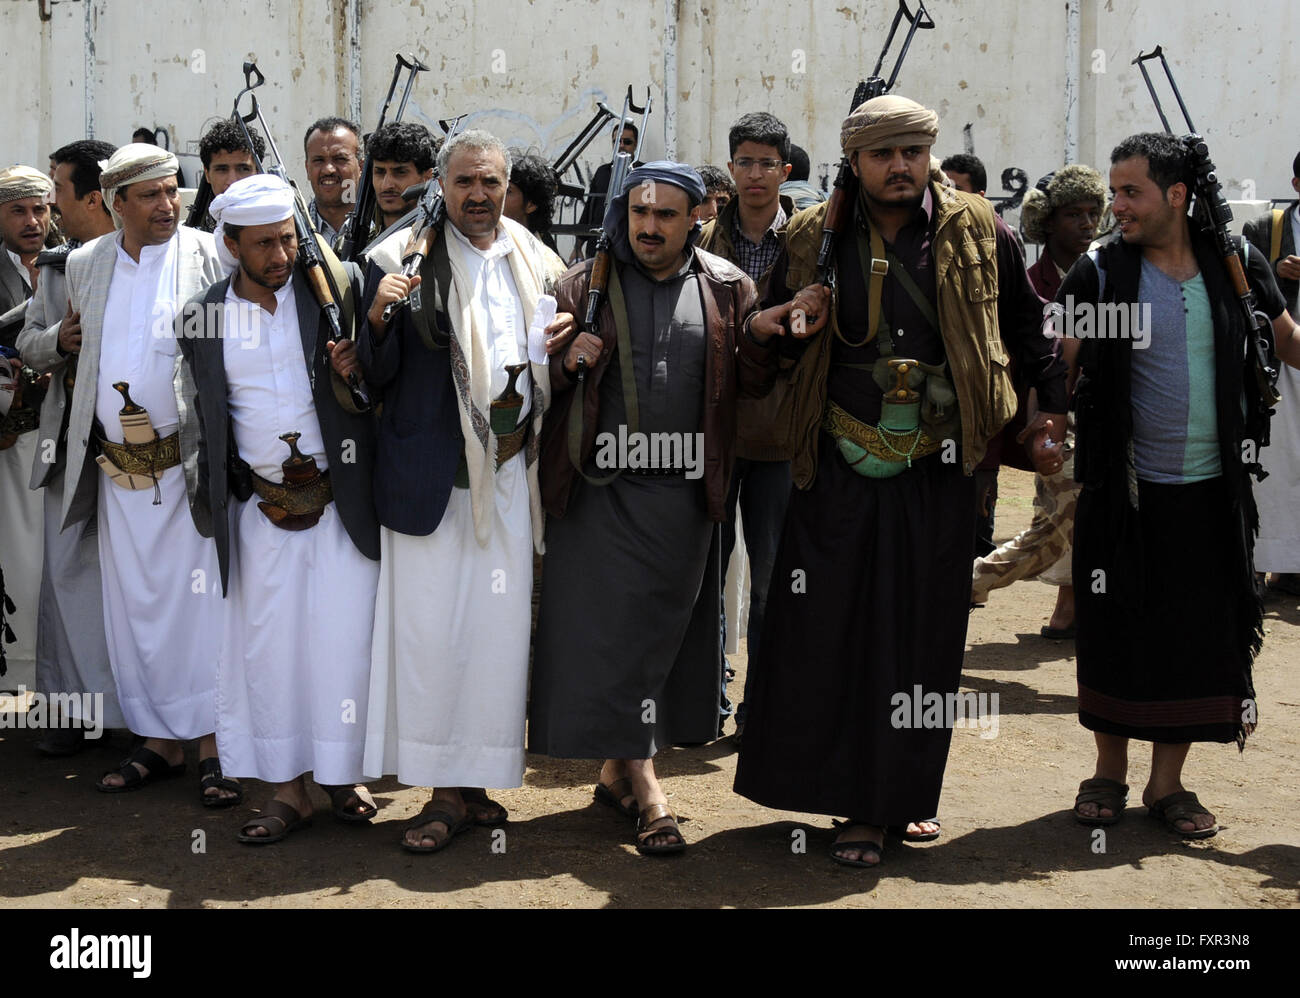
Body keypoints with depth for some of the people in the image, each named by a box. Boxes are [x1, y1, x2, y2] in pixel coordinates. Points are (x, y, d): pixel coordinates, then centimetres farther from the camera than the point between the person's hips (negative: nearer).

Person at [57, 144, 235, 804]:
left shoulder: (209, 256, -2)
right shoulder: (85, 264, 11)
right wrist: (64, 338, 7)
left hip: (188, 463, -4)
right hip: (117, 469, 5)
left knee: (200, 599, -3)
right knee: (133, 605, 10)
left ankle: (214, 745, 5)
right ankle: (159, 740, 21)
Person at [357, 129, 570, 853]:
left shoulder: (536, 265, 11)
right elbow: (377, 379, -3)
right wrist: (379, 318, -22)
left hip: (510, 473, 4)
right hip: (433, 474, -3)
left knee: (501, 627, 5)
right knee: (432, 628, -3)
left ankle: (475, 783, 16)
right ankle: (445, 792, 7)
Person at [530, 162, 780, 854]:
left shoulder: (727, 289, 7)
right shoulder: (584, 285, 5)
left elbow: (754, 381, 5)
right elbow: (541, 377, 7)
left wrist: (763, 337, -16)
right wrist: (567, 361, -15)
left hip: (682, 492, 1)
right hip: (600, 487, -1)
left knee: (661, 631, 7)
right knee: (608, 629, -4)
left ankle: (618, 770, 22)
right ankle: (645, 787, 2)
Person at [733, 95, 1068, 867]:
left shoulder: (975, 232, 3)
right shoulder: (813, 238, 3)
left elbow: (1027, 323, 15)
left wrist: (1052, 407, 12)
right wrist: (792, 322, -7)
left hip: (937, 472, 1)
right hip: (843, 468, 0)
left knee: (926, 633, 6)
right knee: (832, 630, -3)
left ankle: (906, 795, 19)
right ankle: (864, 805, 7)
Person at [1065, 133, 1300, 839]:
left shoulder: (1235, 266, 2)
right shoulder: (1099, 273, -3)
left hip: (1211, 490, 2)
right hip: (1124, 490, -1)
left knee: (1199, 637, 6)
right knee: (1115, 632, 6)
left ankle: (1167, 783, 20)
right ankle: (1109, 773, 24)